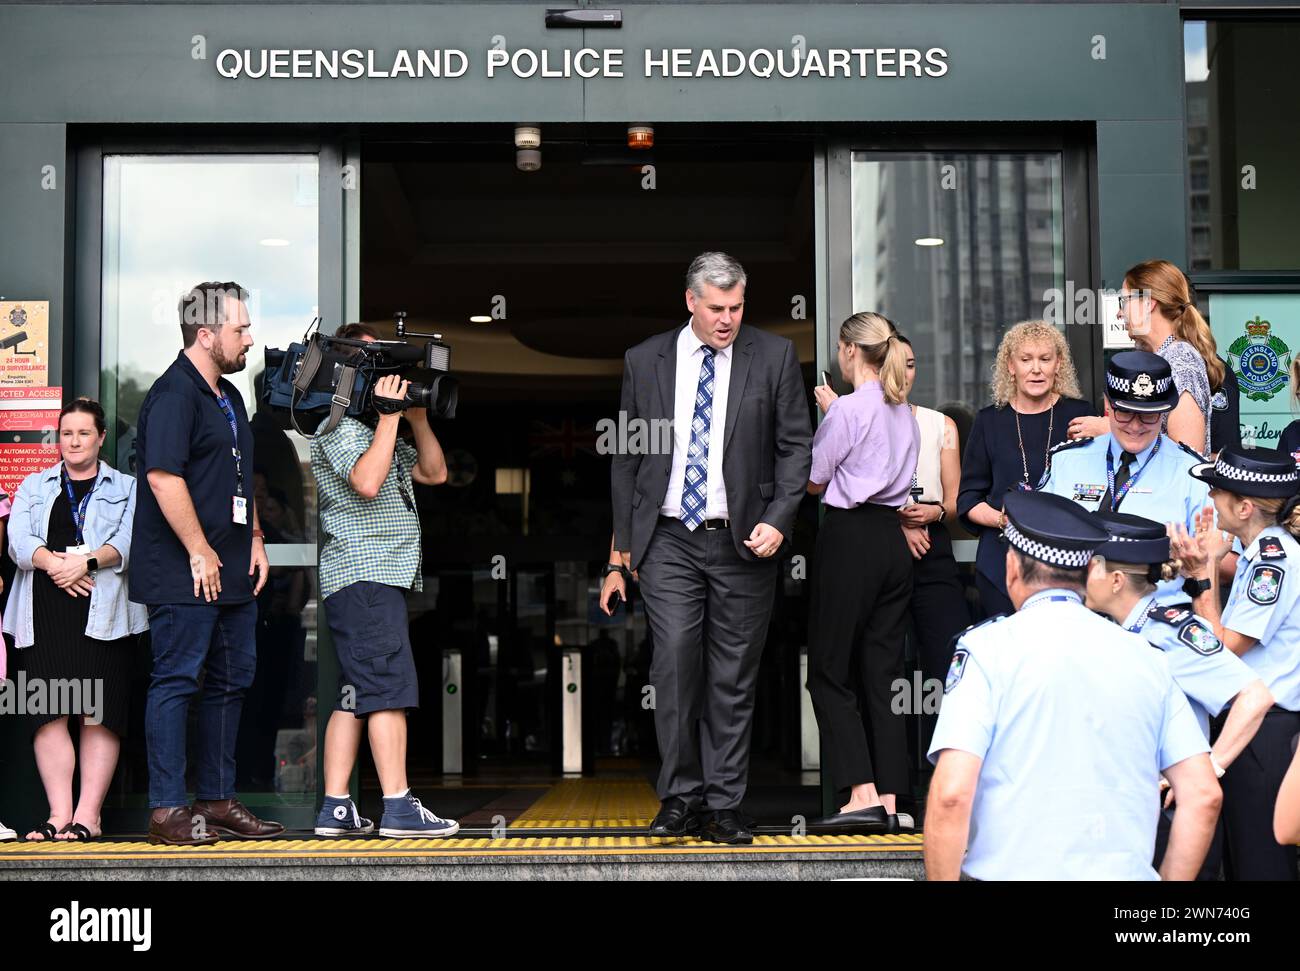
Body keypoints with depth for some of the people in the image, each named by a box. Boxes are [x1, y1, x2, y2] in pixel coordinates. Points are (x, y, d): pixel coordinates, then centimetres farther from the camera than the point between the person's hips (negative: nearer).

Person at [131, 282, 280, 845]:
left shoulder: (228, 396, 18)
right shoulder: (173, 393, -12)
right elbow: (163, 477, -21)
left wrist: (254, 539, 14)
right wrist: (200, 552, -20)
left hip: (233, 572, 10)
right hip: (185, 576, -10)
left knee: (230, 682, 12)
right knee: (176, 682, -5)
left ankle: (218, 801, 21)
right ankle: (167, 811, -1)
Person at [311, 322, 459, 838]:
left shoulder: (375, 429, 25)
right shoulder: (339, 427, -6)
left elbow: (433, 472, 22)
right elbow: (367, 482, -23)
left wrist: (418, 417, 11)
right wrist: (390, 415, -16)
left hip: (380, 575, 10)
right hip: (364, 573, -10)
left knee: (356, 694, 6)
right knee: (390, 688, -13)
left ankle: (335, 809, 7)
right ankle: (398, 807, -14)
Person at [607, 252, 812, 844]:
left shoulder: (774, 357, 4)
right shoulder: (645, 361, 7)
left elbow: (795, 445, 5)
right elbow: (625, 460, 10)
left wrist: (777, 520, -9)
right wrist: (622, 549, 8)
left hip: (743, 543, 0)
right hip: (668, 541, 0)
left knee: (734, 679, 3)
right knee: (675, 663, -10)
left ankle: (722, 807, 11)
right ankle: (680, 798, 3)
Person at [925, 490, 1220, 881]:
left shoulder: (987, 647, -2)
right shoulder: (1145, 655, 11)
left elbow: (952, 794, -12)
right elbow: (1204, 796, 7)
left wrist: (940, 879, -4)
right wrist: (1167, 878, 14)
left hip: (1015, 870, -4)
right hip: (1125, 871, 4)